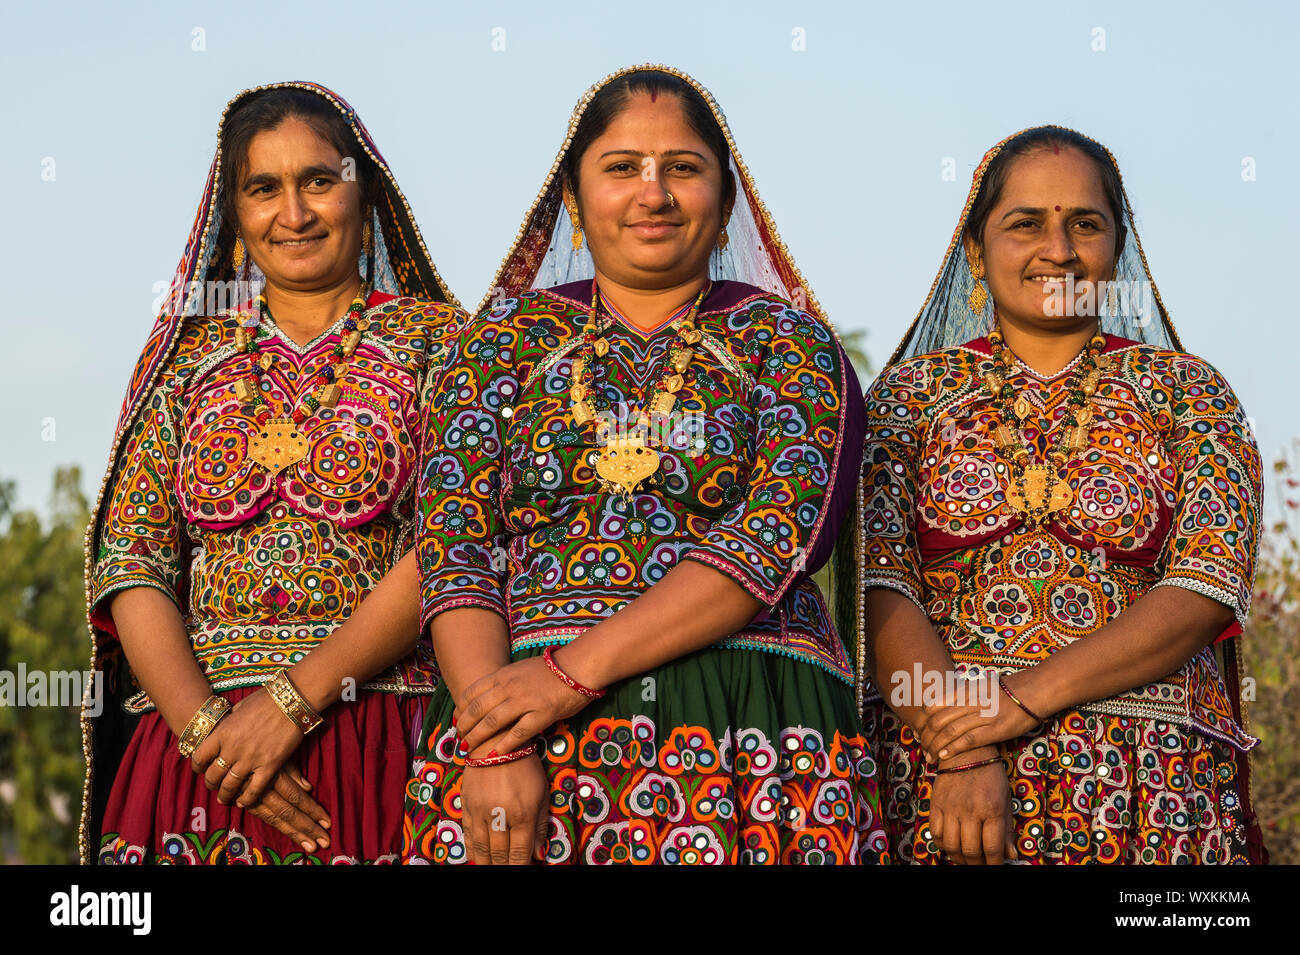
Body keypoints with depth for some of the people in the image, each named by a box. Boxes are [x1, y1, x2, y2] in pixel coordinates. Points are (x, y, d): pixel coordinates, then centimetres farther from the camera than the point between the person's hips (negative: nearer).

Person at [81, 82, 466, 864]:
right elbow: (130, 564, 5)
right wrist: (206, 729, -10)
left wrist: (293, 700, -14)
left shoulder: (437, 338, 6)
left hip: (379, 749, -2)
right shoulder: (189, 354, 13)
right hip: (193, 754, 2)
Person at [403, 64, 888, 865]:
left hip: (747, 739, -1)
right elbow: (453, 544, 4)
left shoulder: (784, 339, 9)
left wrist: (577, 668, -15)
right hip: (522, 732, 1)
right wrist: (493, 741, -12)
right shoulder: (510, 336, 14)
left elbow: (780, 535, -6)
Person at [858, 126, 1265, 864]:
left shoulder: (1189, 394, 8)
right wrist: (960, 749, -18)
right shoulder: (912, 392, 9)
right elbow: (880, 586, -2)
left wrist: (1027, 697, -16)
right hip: (937, 768, 0)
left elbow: (1203, 593, -4)